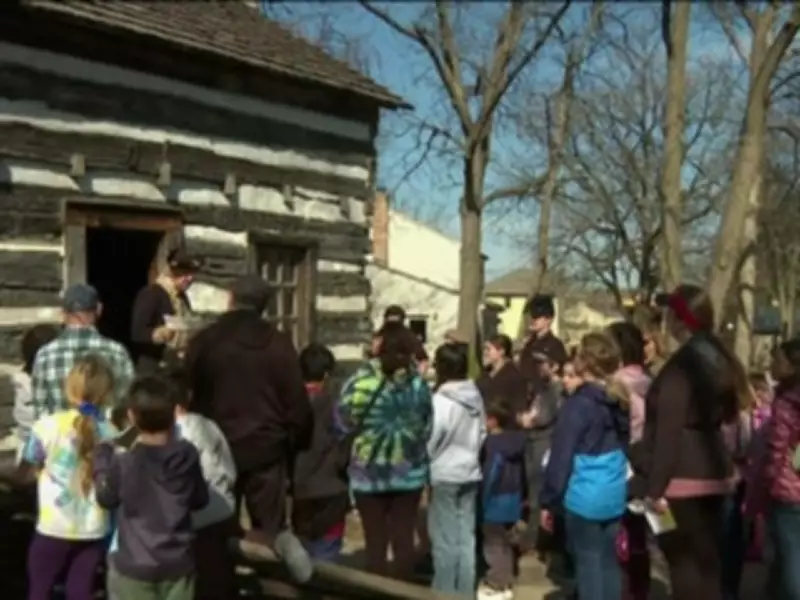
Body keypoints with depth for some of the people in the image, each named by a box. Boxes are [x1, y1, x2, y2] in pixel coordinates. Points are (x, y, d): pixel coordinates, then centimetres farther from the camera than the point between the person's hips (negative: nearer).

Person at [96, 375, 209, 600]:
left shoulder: (124, 463, -18)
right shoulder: (187, 455, -11)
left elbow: (106, 498, 1)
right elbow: (200, 499, 3)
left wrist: (101, 452, 11)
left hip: (133, 565, -2)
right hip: (178, 564, 2)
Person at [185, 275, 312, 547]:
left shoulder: (203, 341, 1)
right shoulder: (278, 343, -5)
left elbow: (190, 393, 6)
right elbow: (296, 400, -4)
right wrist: (296, 441, 8)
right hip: (266, 447, -2)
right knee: (269, 531, 4)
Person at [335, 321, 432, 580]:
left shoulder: (361, 382, -13)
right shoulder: (419, 383, -1)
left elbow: (343, 424, -9)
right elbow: (428, 427, 6)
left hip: (369, 473, -3)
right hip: (409, 473, 3)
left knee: (375, 541, 7)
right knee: (404, 539, 10)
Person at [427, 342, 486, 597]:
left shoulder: (441, 401, -20)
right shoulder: (476, 397, 0)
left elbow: (428, 442, -15)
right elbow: (482, 434, 8)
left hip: (444, 476, -6)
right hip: (470, 474, 6)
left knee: (445, 539, 4)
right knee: (466, 536, 12)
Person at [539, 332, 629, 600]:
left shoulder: (578, 404, -14)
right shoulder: (619, 401, 8)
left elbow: (561, 457, -13)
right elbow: (624, 448, 14)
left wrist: (548, 501, -6)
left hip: (584, 498, -6)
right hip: (614, 496, 7)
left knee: (588, 564, 2)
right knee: (608, 562, 14)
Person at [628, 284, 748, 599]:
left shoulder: (682, 364, -17)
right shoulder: (719, 358, 9)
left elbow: (669, 431, -21)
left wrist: (656, 487, -18)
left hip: (685, 478, -9)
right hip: (714, 473, 9)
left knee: (685, 563, 0)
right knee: (706, 560, 16)